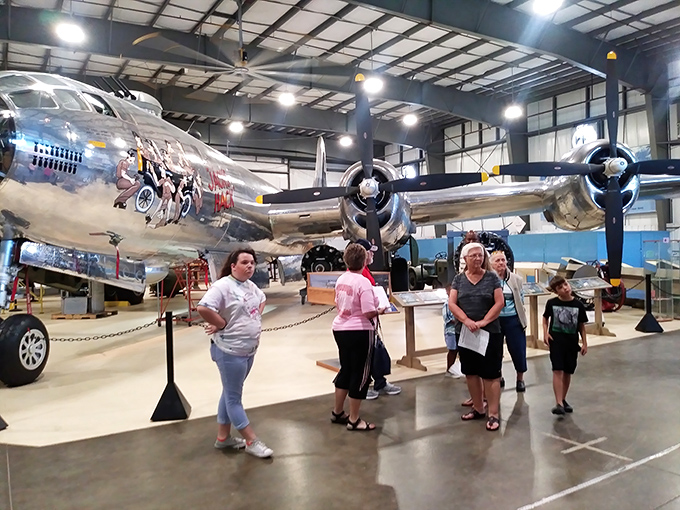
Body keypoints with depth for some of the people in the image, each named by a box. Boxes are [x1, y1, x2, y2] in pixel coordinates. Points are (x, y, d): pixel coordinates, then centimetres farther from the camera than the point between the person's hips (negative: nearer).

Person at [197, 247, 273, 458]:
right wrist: (222, 324, -19)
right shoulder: (223, 286, -19)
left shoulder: (250, 285, 8)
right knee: (234, 398, 3)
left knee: (230, 394, 19)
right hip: (230, 351, -9)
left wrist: (256, 317, 10)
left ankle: (223, 437, 32)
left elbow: (262, 299, 28)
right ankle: (252, 442, 11)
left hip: (248, 350, 9)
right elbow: (203, 308, -30)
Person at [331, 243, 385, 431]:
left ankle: (337, 412, 33)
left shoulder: (341, 279, 5)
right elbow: (369, 313, -23)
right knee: (360, 373, 6)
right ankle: (354, 420, 16)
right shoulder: (363, 282, -19)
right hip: (359, 332, -8)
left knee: (346, 369, 21)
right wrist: (379, 312, -4)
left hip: (340, 329, 8)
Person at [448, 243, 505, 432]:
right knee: (471, 372, 12)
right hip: (465, 333, 3)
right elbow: (452, 303, -2)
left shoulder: (492, 277, 0)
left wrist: (483, 322, -15)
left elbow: (499, 303, -6)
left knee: (490, 374, -1)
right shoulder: (459, 279, 5)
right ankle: (478, 408, 27)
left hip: (490, 332, -3)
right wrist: (467, 321, -17)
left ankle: (493, 414, 6)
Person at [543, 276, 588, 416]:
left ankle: (563, 399, 28)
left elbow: (582, 326, 6)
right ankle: (558, 403, -10)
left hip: (572, 342, 2)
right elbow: (545, 318, 12)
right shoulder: (551, 303, -4)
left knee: (567, 372, 11)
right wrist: (545, 333, -1)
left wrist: (584, 343, 6)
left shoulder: (578, 305, -2)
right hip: (556, 341, -2)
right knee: (558, 371, -10)